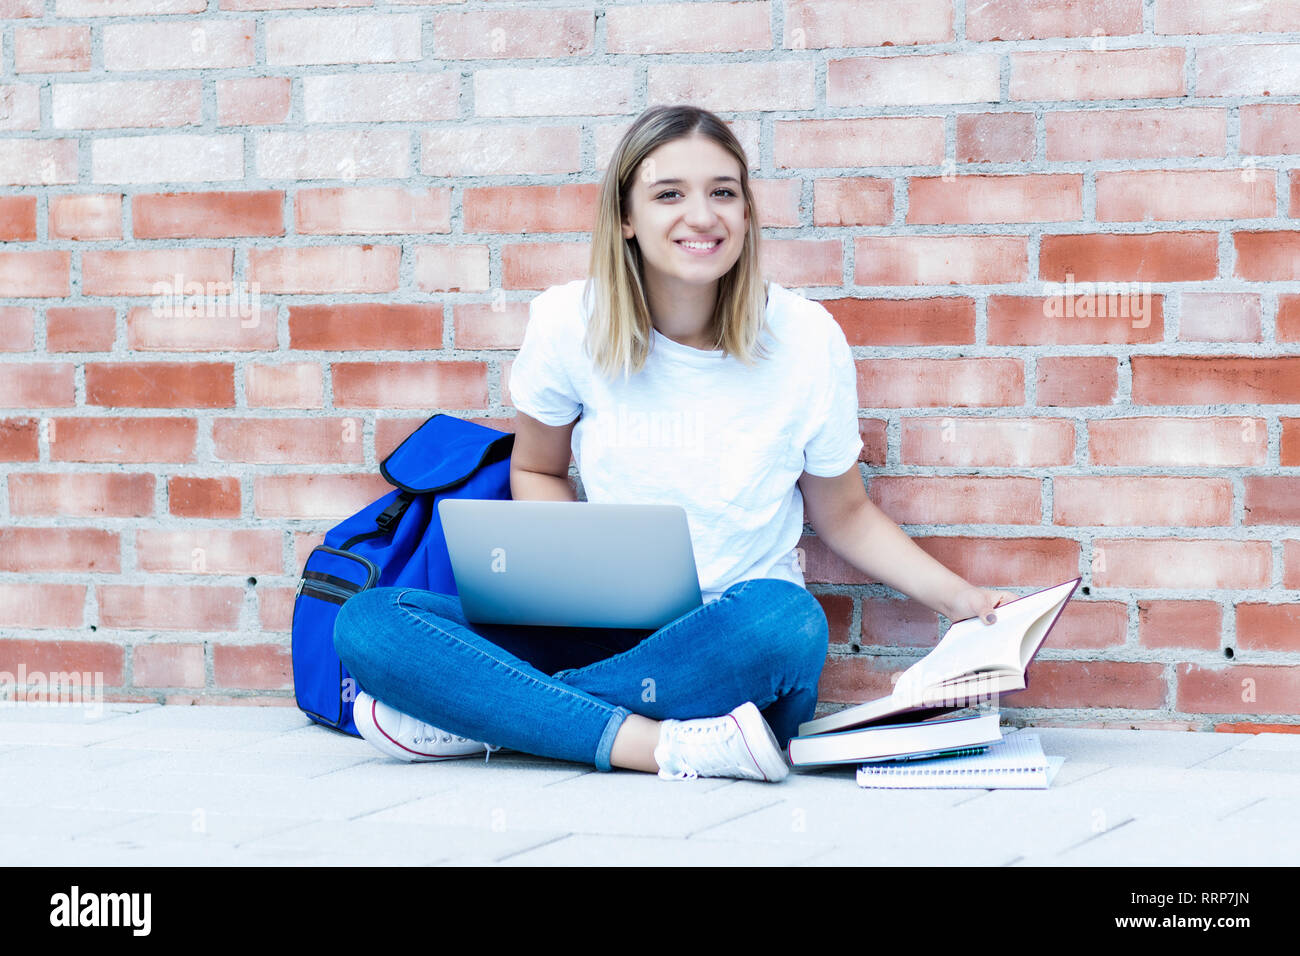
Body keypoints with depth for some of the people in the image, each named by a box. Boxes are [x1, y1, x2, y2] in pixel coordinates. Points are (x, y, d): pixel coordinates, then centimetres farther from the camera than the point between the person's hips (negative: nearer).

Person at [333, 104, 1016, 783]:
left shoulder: (806, 340, -5)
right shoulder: (570, 324, -3)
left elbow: (843, 515, 9)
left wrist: (955, 596, -3)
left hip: (735, 652, -1)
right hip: (604, 632, 1)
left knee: (786, 621, -39)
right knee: (367, 623, -21)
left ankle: (477, 716, -24)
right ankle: (660, 744, -32)